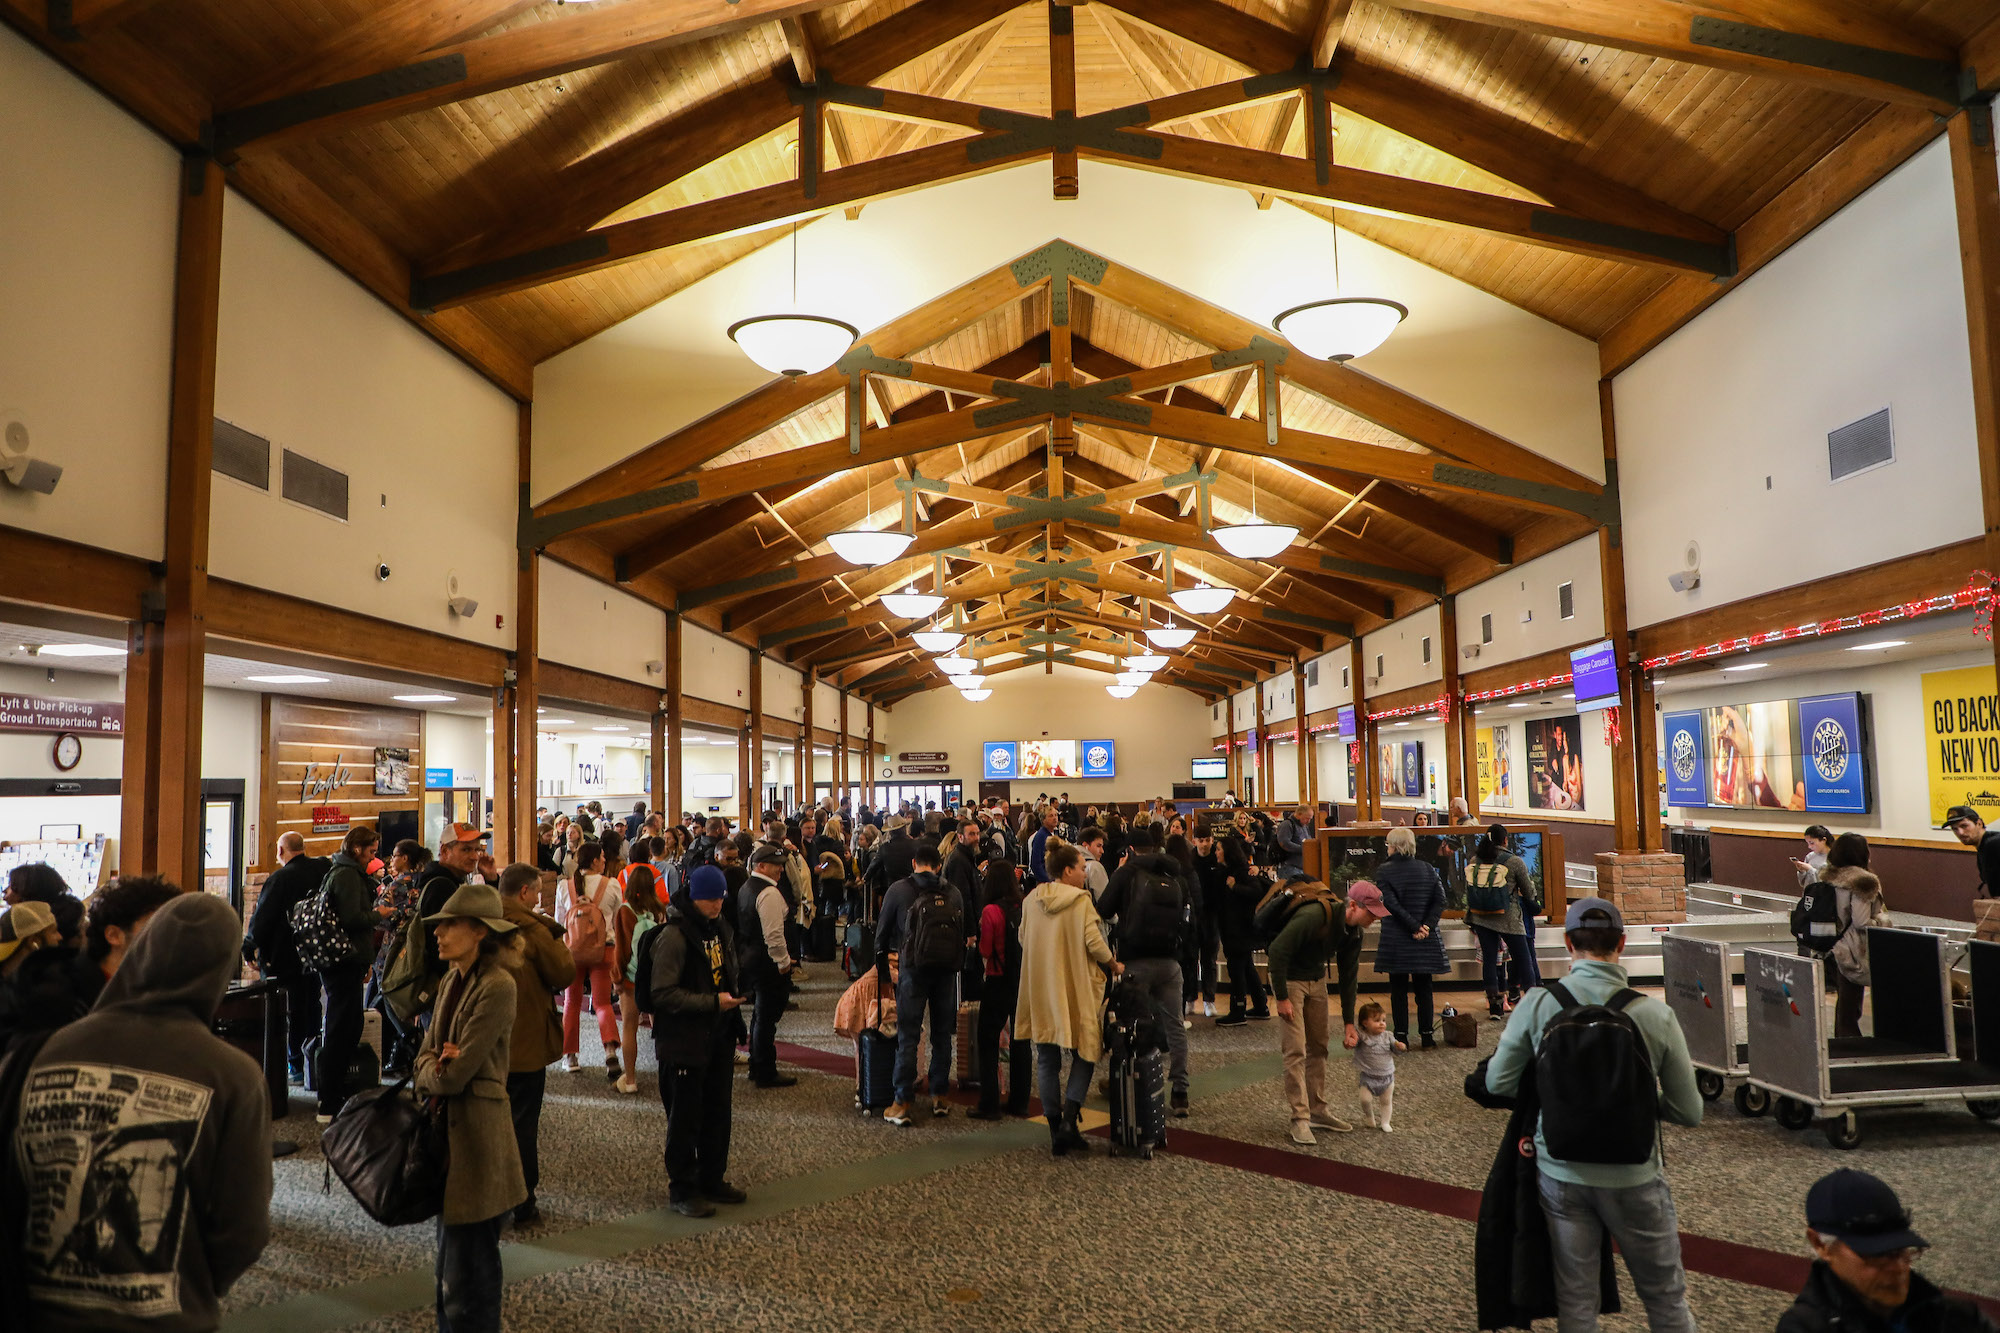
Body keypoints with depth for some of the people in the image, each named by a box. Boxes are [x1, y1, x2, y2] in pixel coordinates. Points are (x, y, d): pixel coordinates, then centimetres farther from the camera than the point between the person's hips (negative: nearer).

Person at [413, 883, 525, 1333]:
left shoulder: (497, 985, -20)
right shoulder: (453, 981, 9)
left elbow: (454, 1075, -20)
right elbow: (426, 1054, 8)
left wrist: (431, 1070, -1)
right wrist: (438, 1066, -13)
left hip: (475, 1138, -9)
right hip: (446, 1131, 9)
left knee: (467, 1276, 2)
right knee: (450, 1265, 21)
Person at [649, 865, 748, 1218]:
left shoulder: (723, 928, 9)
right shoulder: (674, 935, -17)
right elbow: (663, 993, -20)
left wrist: (732, 993, 3)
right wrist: (713, 1002, -22)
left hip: (719, 1036, 8)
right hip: (684, 1040, -8)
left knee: (718, 1112, 15)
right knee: (685, 1118, 2)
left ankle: (712, 1179, 30)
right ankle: (681, 1189, 16)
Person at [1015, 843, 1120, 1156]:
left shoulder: (1032, 900, 4)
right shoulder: (1081, 900, -11)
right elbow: (1094, 942, -16)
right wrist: (1114, 964, 1)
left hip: (1039, 988, 4)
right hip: (1076, 989, -4)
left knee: (1047, 1060, 11)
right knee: (1084, 1053, 8)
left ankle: (1055, 1129, 11)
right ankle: (1069, 1117, -9)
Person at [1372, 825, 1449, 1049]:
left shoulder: (1384, 870, -7)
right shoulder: (1426, 868, 4)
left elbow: (1391, 904, -15)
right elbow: (1440, 899, -2)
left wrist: (1414, 927, -12)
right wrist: (1426, 925, -9)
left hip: (1395, 939, -3)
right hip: (1425, 939, 3)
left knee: (1398, 988, 5)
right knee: (1423, 986, 11)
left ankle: (1401, 1035, 8)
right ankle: (1426, 1034, 13)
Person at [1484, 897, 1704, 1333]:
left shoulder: (1537, 1005, -14)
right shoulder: (1656, 1016, -16)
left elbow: (1498, 1082, -5)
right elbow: (1689, 1112, -7)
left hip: (1561, 1174, 1)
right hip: (1633, 1179, -1)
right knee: (1666, 1298, 20)